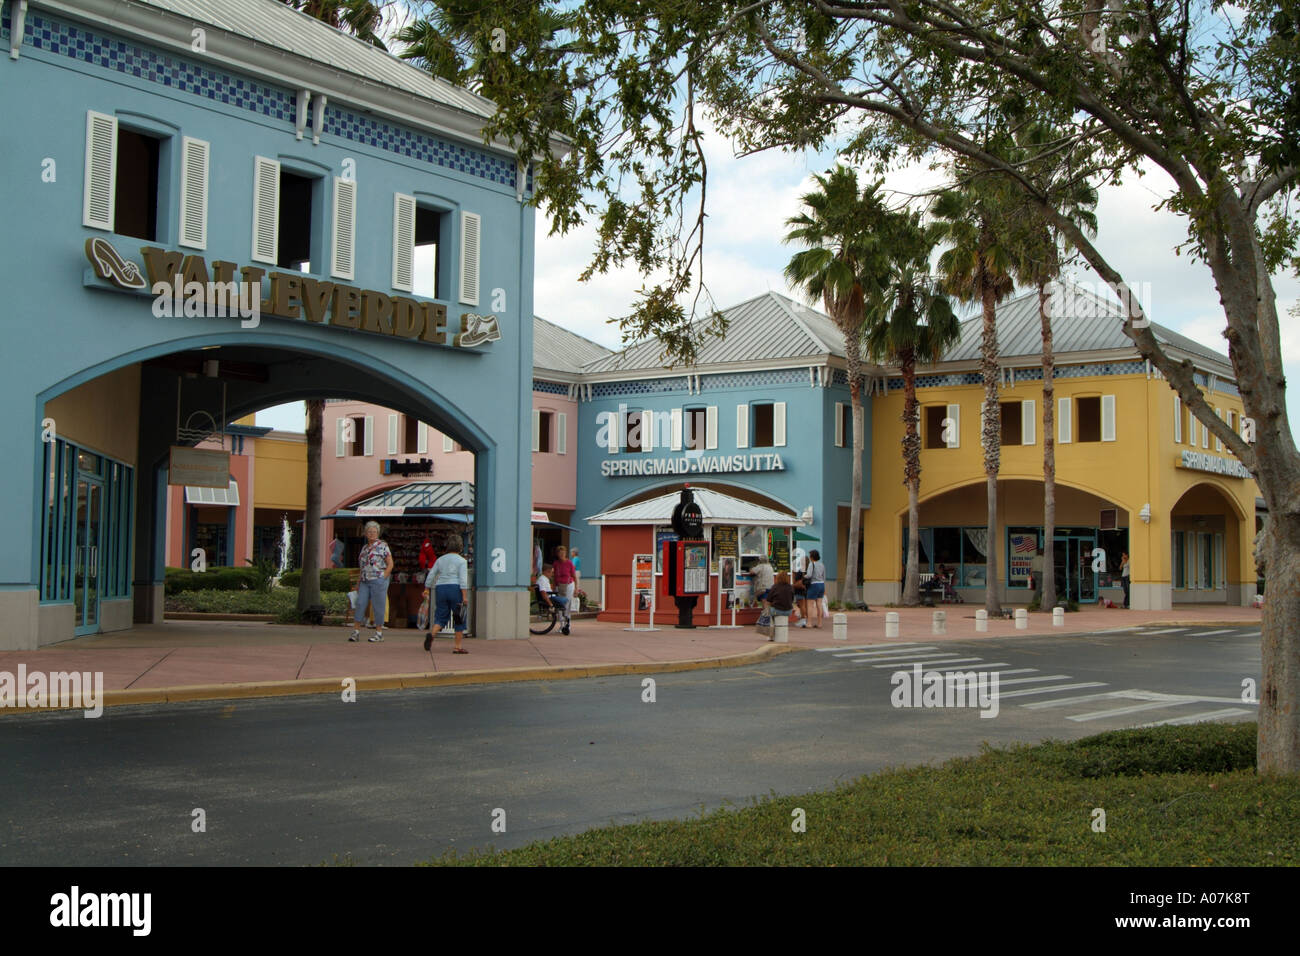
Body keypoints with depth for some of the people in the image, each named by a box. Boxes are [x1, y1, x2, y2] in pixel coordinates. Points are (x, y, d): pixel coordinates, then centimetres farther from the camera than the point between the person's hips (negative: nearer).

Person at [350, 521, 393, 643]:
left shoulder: (382, 545, -2)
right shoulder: (364, 548, 17)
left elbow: (390, 564, -4)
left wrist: (382, 578, -11)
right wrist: (359, 583, 16)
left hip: (378, 580, -6)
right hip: (365, 582, 6)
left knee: (378, 606, -2)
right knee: (360, 604, -2)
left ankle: (379, 633, 7)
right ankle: (356, 632, 0)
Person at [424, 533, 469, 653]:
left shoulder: (440, 560, 10)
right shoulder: (462, 561, -4)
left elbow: (430, 576, 9)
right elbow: (463, 579, -14)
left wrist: (426, 590, 19)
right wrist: (464, 596, -15)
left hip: (440, 590, 4)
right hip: (456, 590, -4)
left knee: (441, 618, 9)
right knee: (460, 619, 7)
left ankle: (431, 634, -20)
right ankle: (457, 647, 4)